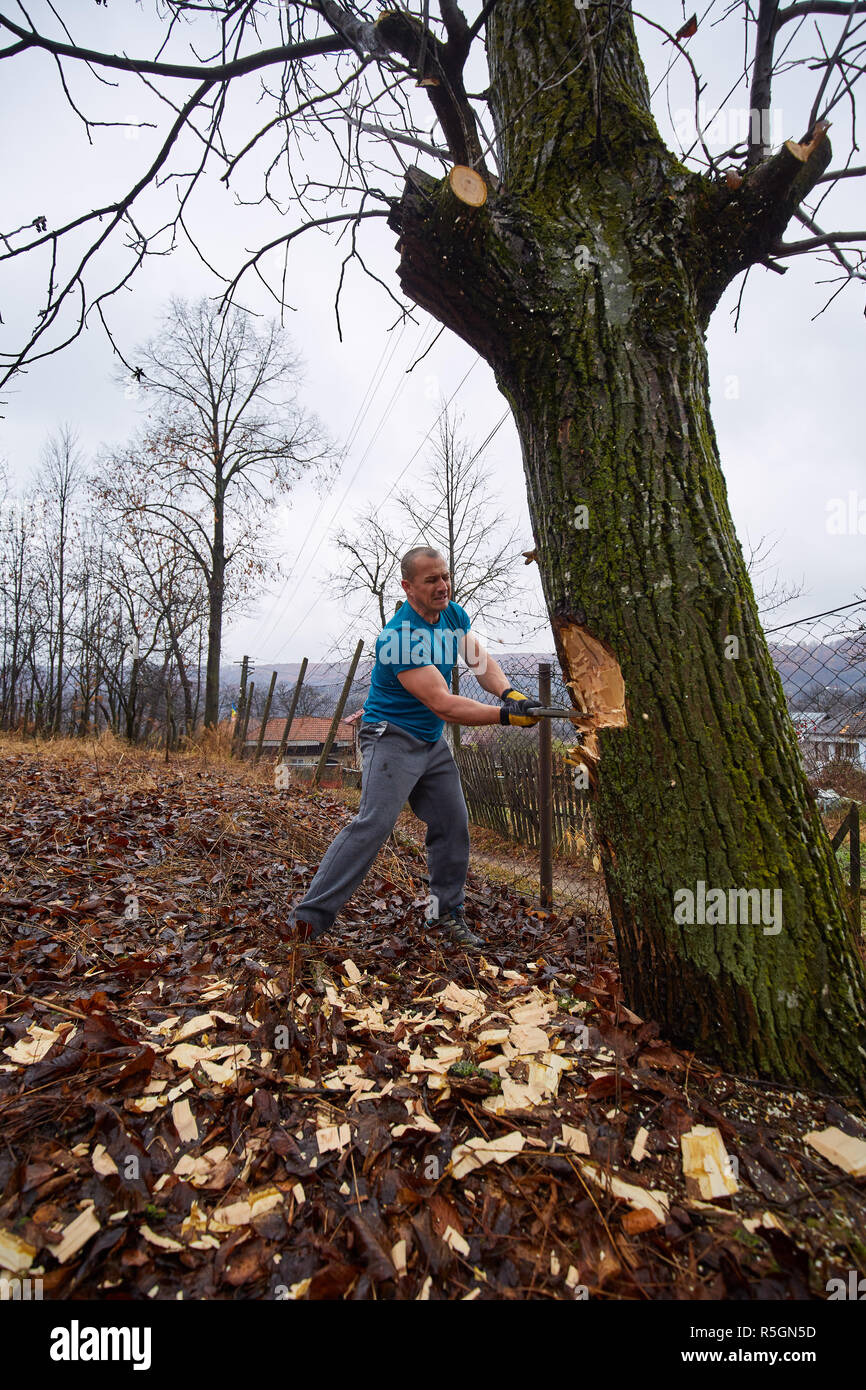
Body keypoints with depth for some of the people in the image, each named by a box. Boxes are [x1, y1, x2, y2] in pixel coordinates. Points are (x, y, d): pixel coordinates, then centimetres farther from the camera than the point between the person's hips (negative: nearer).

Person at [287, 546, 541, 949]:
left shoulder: (453, 614, 3)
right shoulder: (398, 635, -25)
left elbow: (481, 662, 2)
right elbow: (443, 705, -29)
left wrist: (510, 693, -19)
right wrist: (505, 715, -31)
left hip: (432, 743, 8)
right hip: (392, 738, -8)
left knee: (453, 826, 9)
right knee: (373, 823, -18)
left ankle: (446, 911, 25)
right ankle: (308, 918, -11)